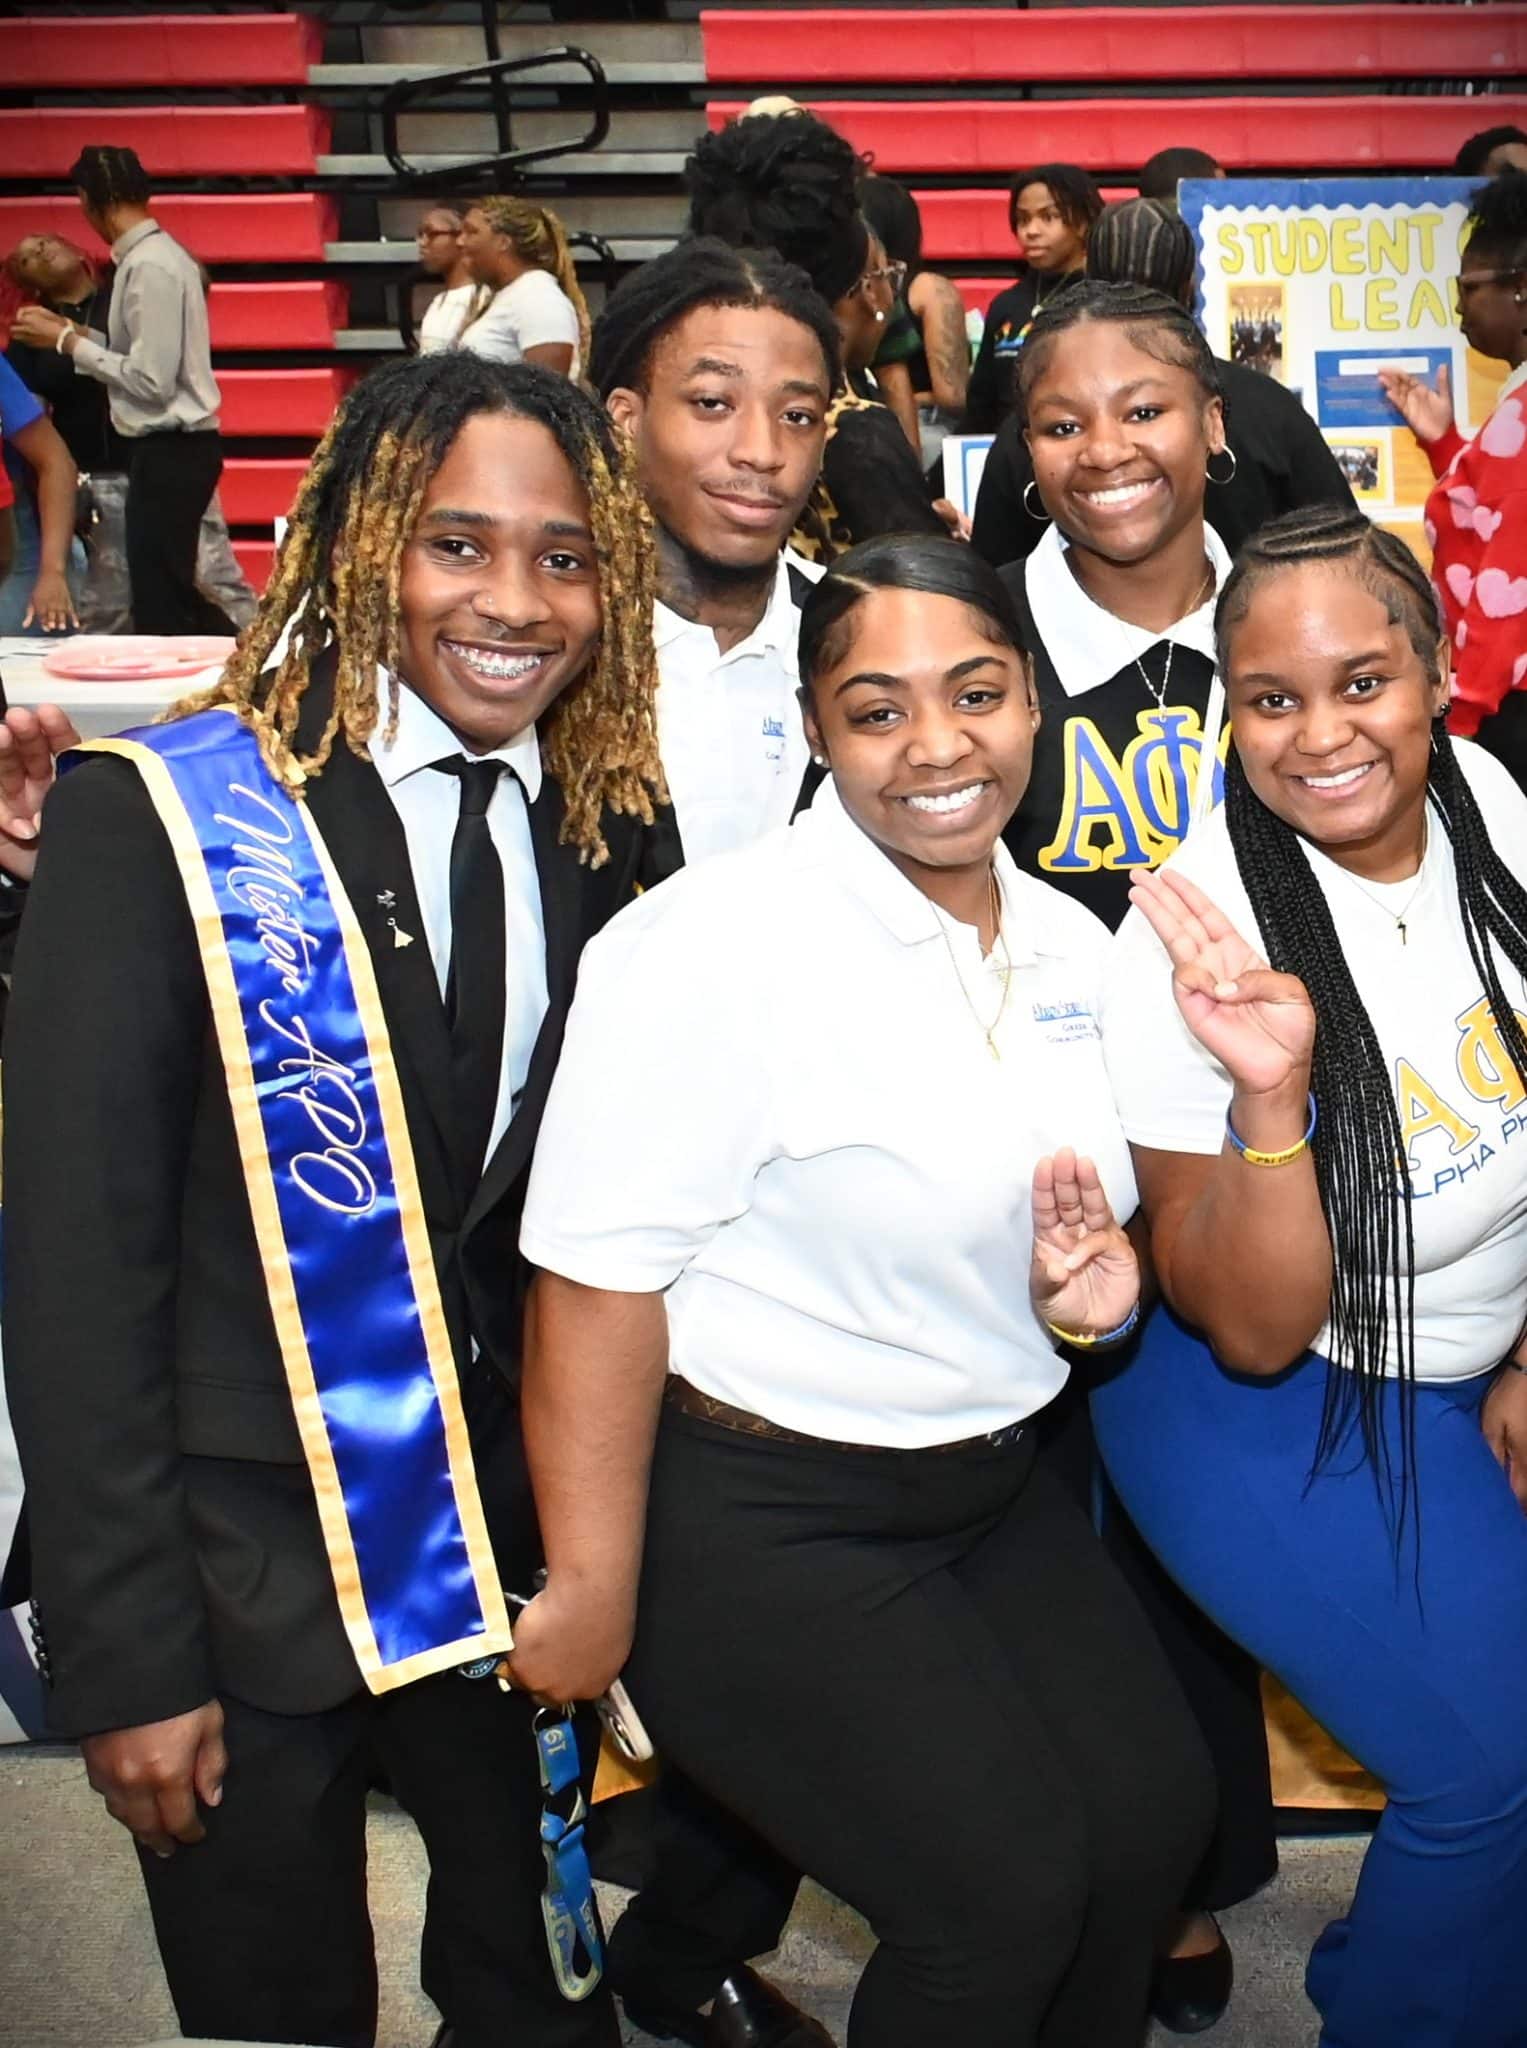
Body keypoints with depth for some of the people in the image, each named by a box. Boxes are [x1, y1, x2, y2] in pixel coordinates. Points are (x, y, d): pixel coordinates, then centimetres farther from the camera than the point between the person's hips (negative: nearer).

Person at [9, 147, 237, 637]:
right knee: (172, 593, 16)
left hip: (168, 452, -10)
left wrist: (68, 342, -11)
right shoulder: (156, 255, 12)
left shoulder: (149, 267, -17)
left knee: (159, 606, -3)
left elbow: (151, 381, -20)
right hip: (171, 447, 10)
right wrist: (71, 331, 10)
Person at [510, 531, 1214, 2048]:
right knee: (1006, 1896, -8)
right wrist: (592, 1592, -17)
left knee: (1157, 1813, 3)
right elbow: (595, 1276, -21)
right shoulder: (716, 943, -20)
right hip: (756, 1523, -7)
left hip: (987, 1492, 7)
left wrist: (1098, 1286, -4)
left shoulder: (1070, 946, 4)